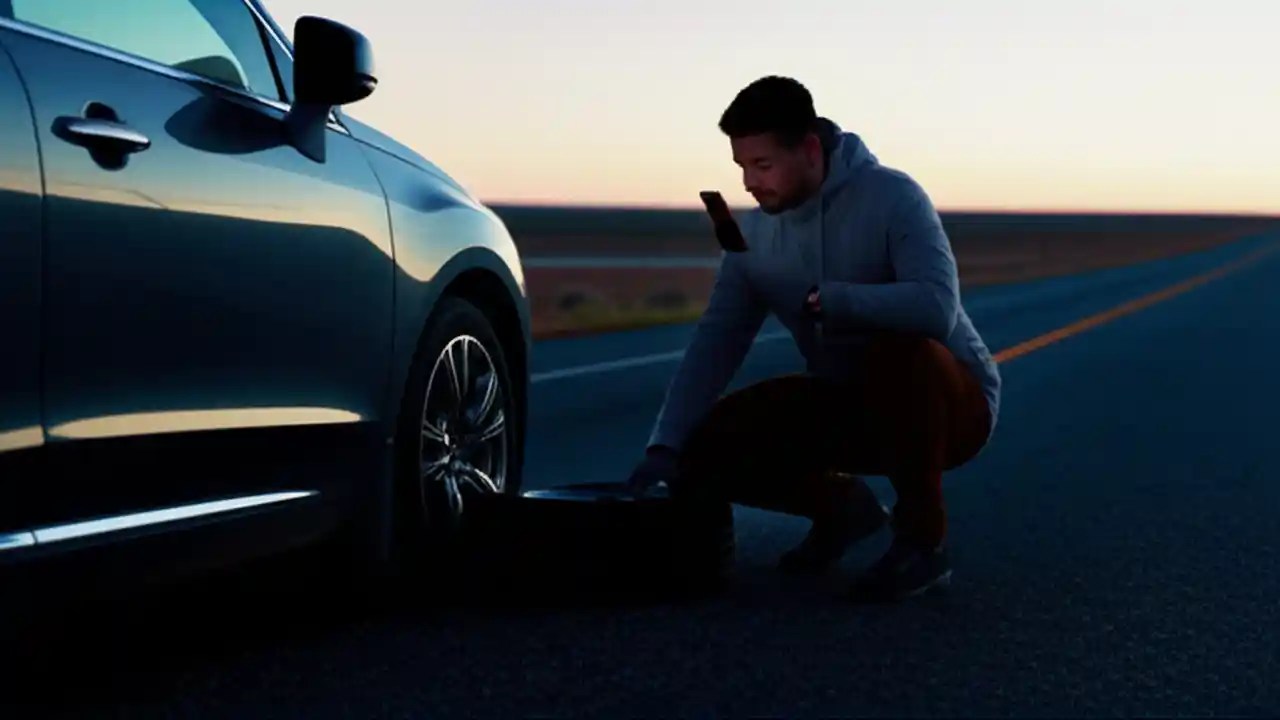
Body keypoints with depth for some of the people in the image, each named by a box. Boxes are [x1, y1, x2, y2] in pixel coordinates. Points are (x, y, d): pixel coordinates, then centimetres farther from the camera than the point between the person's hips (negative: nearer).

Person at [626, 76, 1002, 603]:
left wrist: (827, 300, -32)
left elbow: (937, 308, -37)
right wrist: (665, 447, -17)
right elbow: (716, 342, -7)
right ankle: (840, 505, 15)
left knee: (901, 350, -39)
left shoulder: (891, 197, -22)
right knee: (706, 448, -10)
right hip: (847, 407, 6)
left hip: (952, 403, -5)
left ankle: (923, 540, -18)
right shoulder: (756, 233, -4)